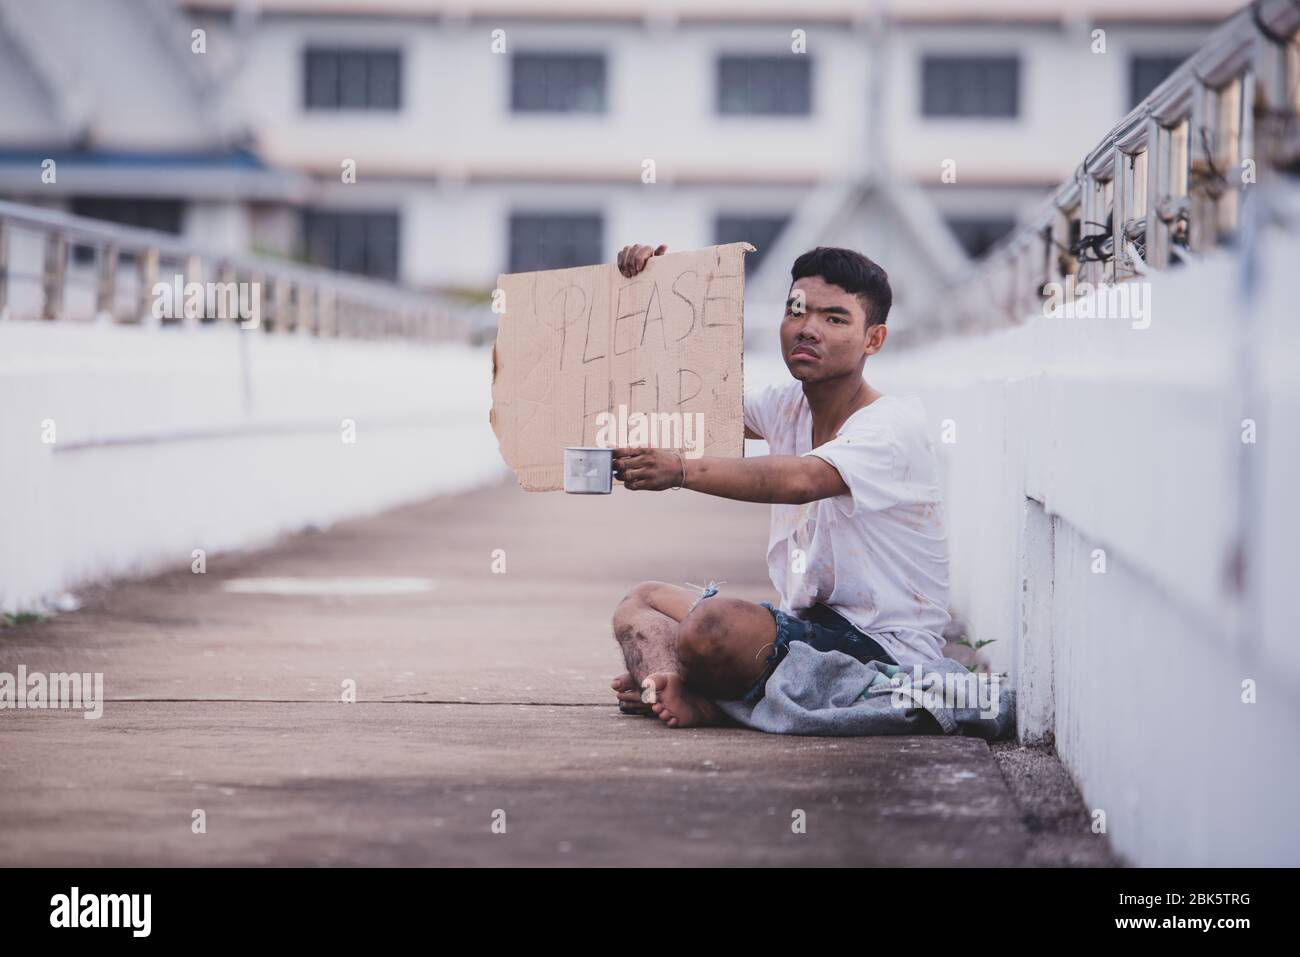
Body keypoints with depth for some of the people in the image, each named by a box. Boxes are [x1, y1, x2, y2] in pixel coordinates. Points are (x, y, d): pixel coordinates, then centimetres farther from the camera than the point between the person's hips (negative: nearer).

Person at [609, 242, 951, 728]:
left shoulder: (895, 424, -17)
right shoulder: (787, 406, 11)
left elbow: (800, 479, -35)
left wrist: (682, 470, -45)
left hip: (884, 647, -10)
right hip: (806, 624, 10)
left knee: (714, 623, -32)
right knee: (642, 602, 11)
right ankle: (674, 692, -19)